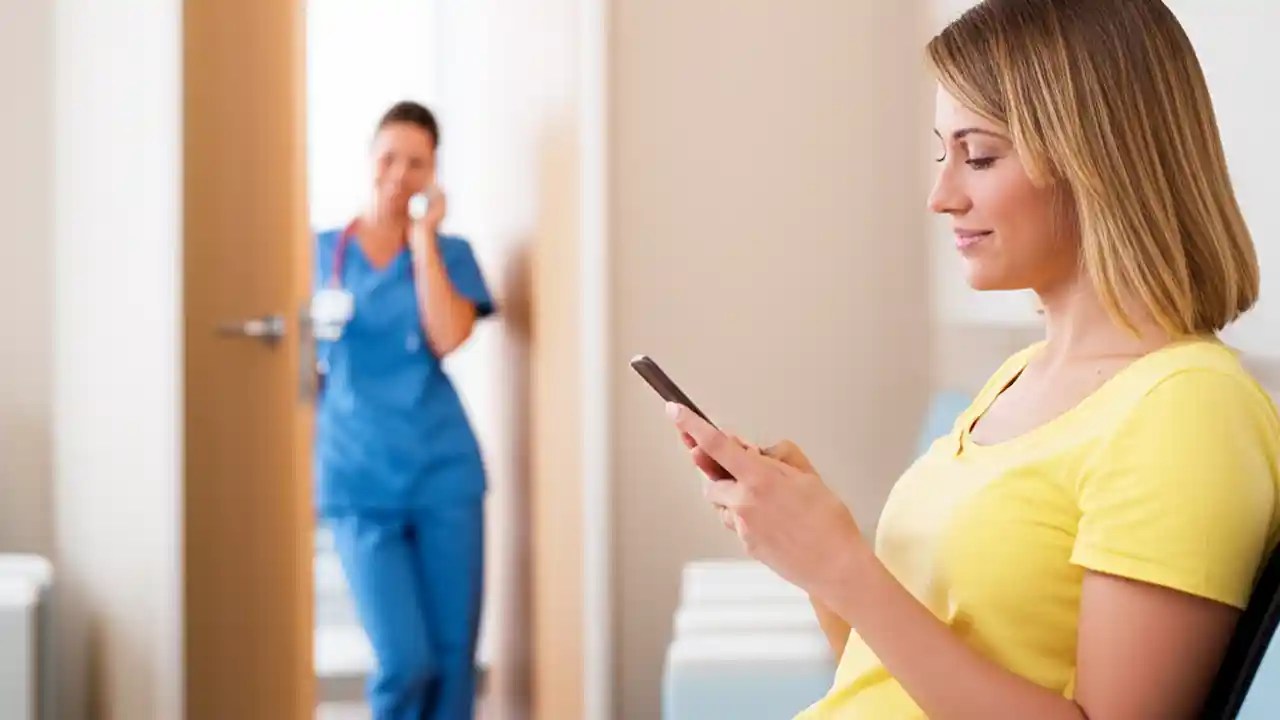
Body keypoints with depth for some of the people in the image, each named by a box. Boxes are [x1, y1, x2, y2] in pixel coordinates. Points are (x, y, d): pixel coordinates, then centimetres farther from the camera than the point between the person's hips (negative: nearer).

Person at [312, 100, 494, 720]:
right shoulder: (321, 251, 7)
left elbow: (448, 340, -12)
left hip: (443, 471, 1)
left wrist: (422, 240, -6)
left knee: (452, 657, 4)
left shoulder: (450, 253, 7)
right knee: (405, 659, -11)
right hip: (359, 478, -1)